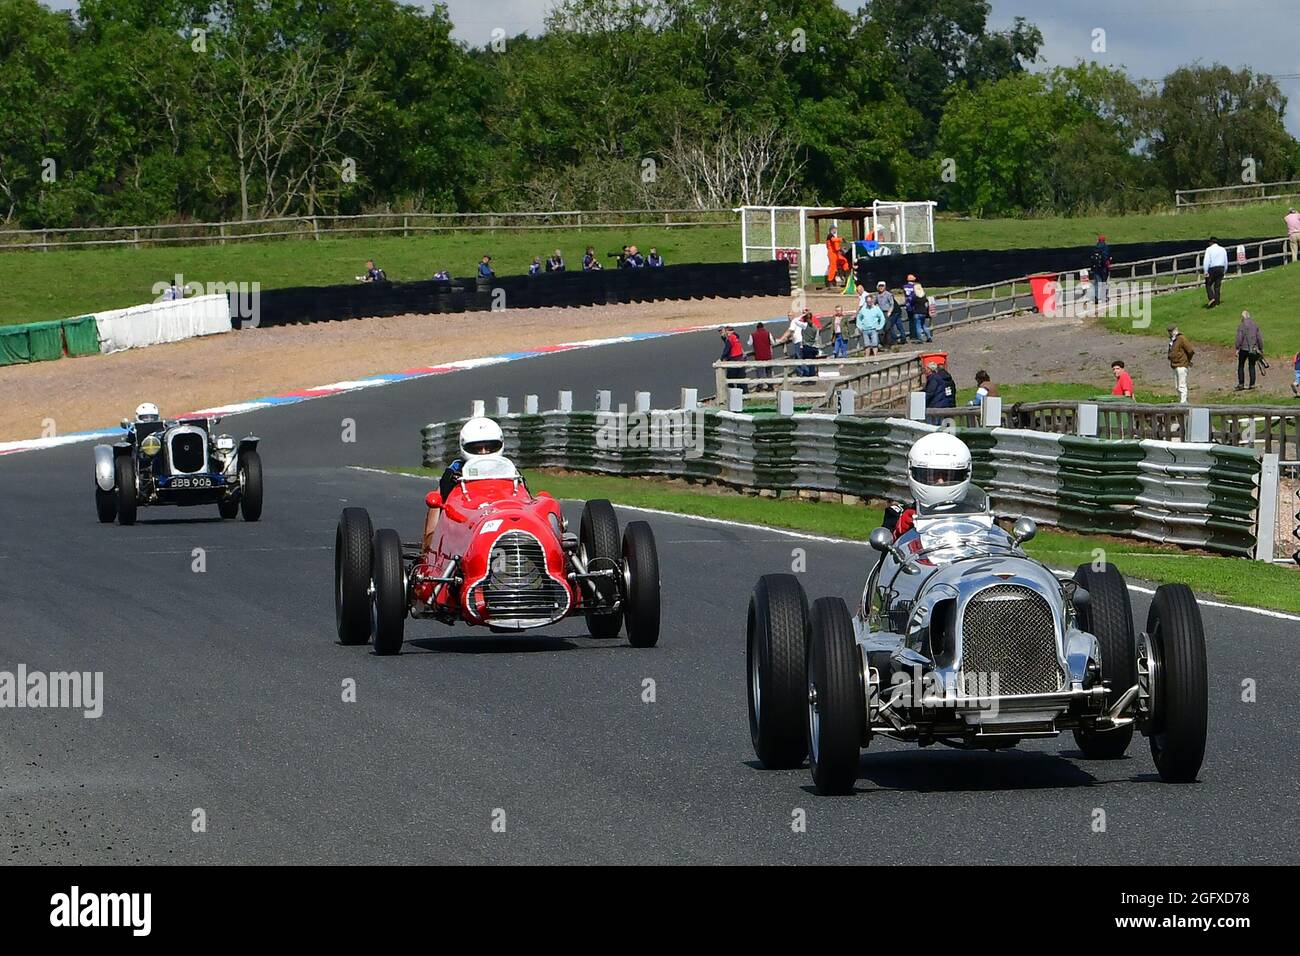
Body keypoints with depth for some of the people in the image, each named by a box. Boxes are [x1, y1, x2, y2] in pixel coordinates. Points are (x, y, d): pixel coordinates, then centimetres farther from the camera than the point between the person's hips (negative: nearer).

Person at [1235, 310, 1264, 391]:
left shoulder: (1241, 325, -7)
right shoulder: (1255, 324, 6)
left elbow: (1239, 338, -12)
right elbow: (1259, 337, 7)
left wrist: (1237, 349, -9)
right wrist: (1261, 349, 12)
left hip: (1244, 349, -4)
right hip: (1253, 349, 4)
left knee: (1241, 367, 5)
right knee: (1252, 367, 10)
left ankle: (1241, 384, 1)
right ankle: (1252, 384, 8)